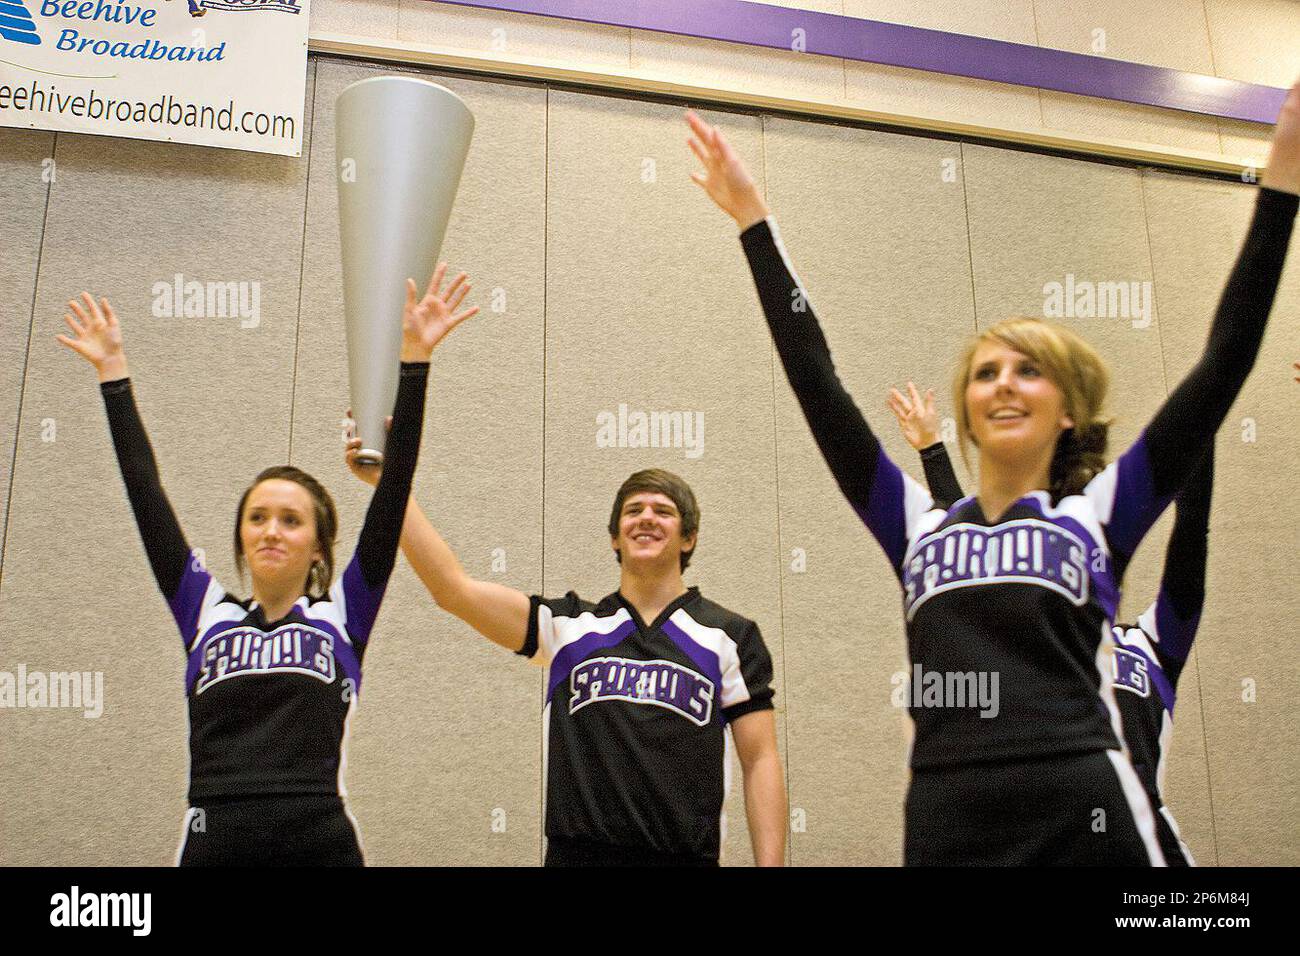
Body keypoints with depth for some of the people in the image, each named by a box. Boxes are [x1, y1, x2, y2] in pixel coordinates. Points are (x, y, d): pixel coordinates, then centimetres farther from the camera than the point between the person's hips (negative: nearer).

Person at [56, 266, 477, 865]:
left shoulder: (342, 614, 7)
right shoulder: (207, 612, 13)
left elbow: (393, 493, 2)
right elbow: (147, 497, 14)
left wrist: (414, 360, -2)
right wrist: (113, 372, 15)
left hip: (320, 843, -2)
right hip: (212, 842, 2)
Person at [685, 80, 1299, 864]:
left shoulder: (1098, 513, 9)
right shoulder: (920, 526, 14)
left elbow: (1224, 363, 5)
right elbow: (815, 378, 12)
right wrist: (755, 221, 13)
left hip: (1088, 820, -2)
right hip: (944, 826, 2)